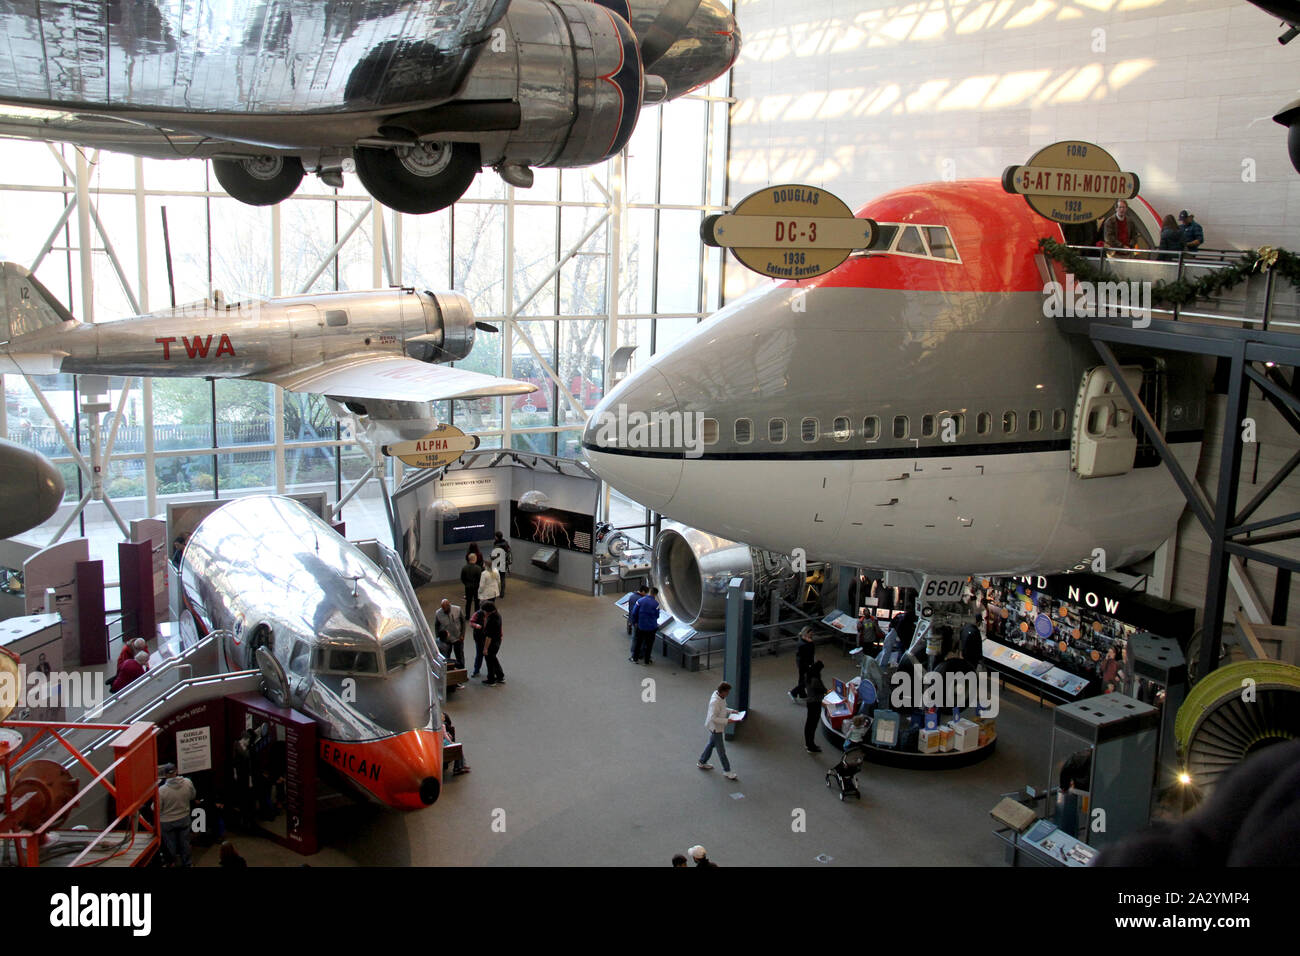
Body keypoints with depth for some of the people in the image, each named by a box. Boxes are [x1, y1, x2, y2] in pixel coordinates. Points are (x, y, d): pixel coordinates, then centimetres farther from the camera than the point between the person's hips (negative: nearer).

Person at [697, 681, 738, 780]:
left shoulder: (721, 697, -4)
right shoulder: (715, 702, -33)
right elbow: (713, 718, -30)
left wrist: (731, 711, 0)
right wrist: (727, 721, -31)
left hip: (719, 727, 10)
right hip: (716, 728, -10)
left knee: (711, 744, 26)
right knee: (721, 750, 4)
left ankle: (701, 762, 45)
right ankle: (727, 771, 18)